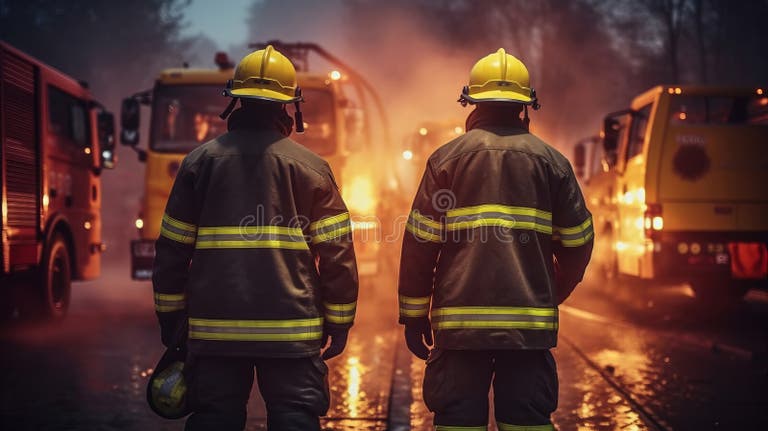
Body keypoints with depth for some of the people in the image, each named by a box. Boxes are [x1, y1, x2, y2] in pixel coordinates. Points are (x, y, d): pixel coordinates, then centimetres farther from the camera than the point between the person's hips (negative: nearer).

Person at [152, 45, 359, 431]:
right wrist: (340, 320, 7)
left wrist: (170, 314, 15)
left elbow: (172, 249, 7)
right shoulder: (310, 167, -1)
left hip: (214, 329, 2)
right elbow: (337, 253, -2)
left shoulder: (200, 161, 4)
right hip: (290, 330, -2)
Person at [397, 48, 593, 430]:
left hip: (460, 322, -1)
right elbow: (577, 242, 9)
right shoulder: (551, 161, 7)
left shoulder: (447, 157, 2)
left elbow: (419, 244, 0)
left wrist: (413, 314, 8)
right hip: (530, 324, 1)